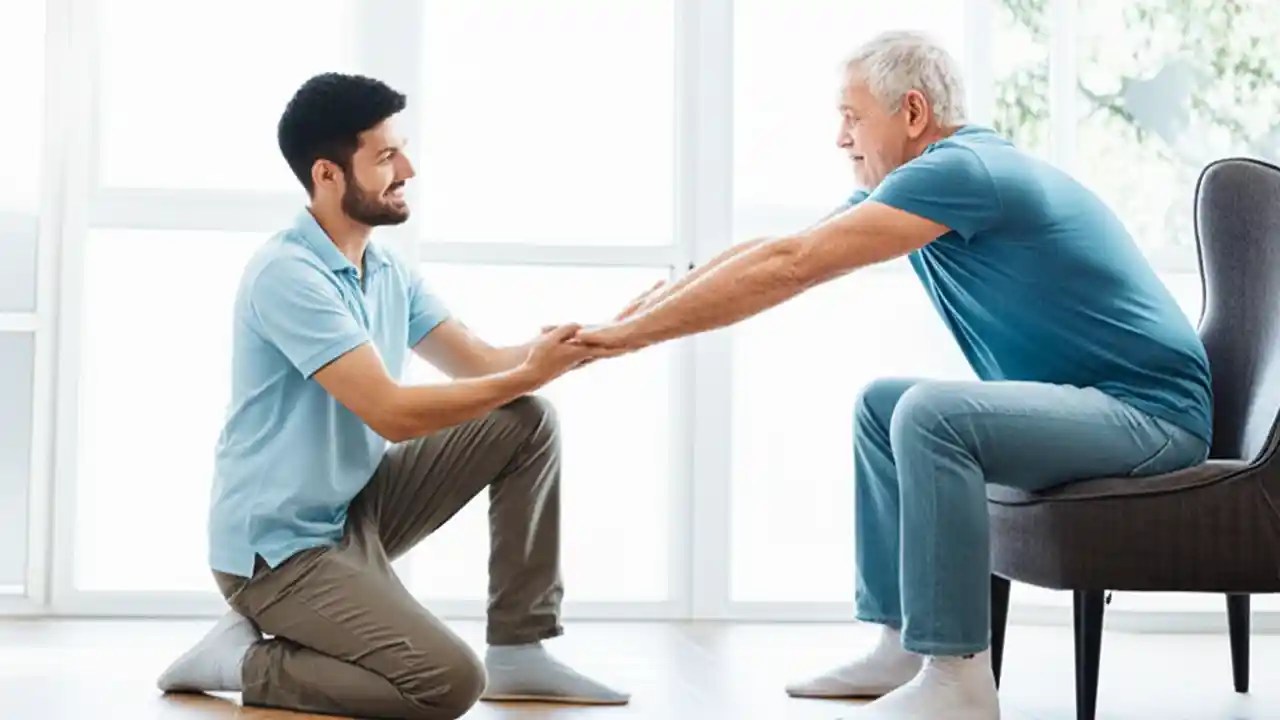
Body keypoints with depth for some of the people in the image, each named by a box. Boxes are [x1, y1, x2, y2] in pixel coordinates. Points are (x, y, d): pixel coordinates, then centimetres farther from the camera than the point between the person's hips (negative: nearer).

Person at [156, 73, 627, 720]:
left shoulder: (389, 273, 8)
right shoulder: (287, 274, -21)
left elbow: (481, 364, 7)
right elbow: (393, 414, -26)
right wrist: (530, 374, -23)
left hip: (355, 511, 9)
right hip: (280, 546, -9)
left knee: (526, 424, 1)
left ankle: (519, 652, 4)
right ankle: (243, 659, -4)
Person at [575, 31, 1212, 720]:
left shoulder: (961, 170, -19)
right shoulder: (910, 182, 11)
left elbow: (790, 266, -23)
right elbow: (768, 250, 11)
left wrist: (633, 334, -18)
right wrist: (623, 317, 2)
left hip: (1151, 409, -10)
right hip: (1094, 403, 10)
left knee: (930, 415, -29)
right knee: (881, 404, 17)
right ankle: (901, 644, 14)